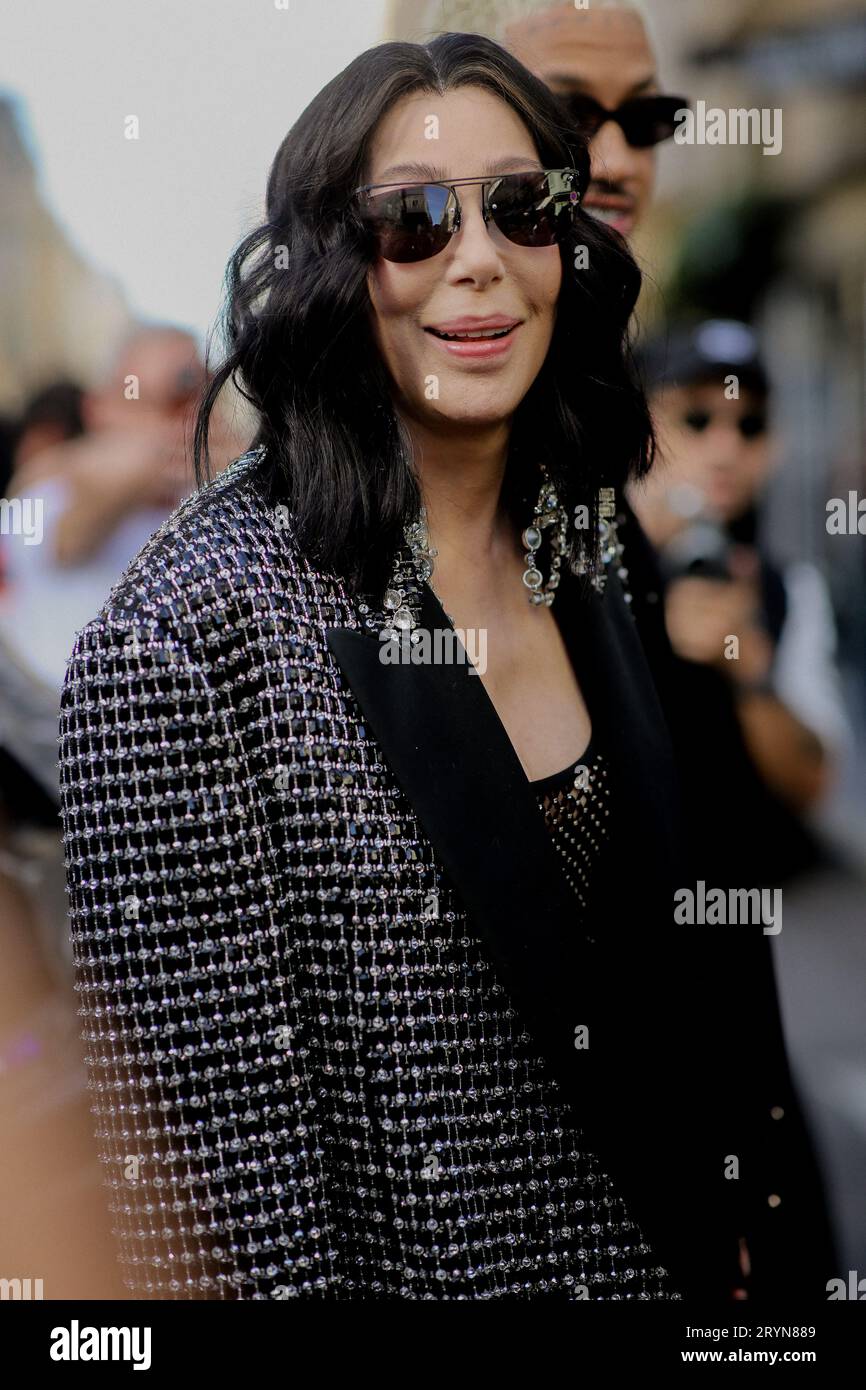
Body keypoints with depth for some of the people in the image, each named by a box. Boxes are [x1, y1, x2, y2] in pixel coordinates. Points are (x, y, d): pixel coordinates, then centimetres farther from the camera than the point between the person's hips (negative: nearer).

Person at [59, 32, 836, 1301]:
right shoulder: (194, 626, -21)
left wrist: (752, 1223, 5)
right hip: (402, 1264, -6)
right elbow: (209, 1139, -21)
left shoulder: (590, 549, 1)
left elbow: (694, 954, 7)